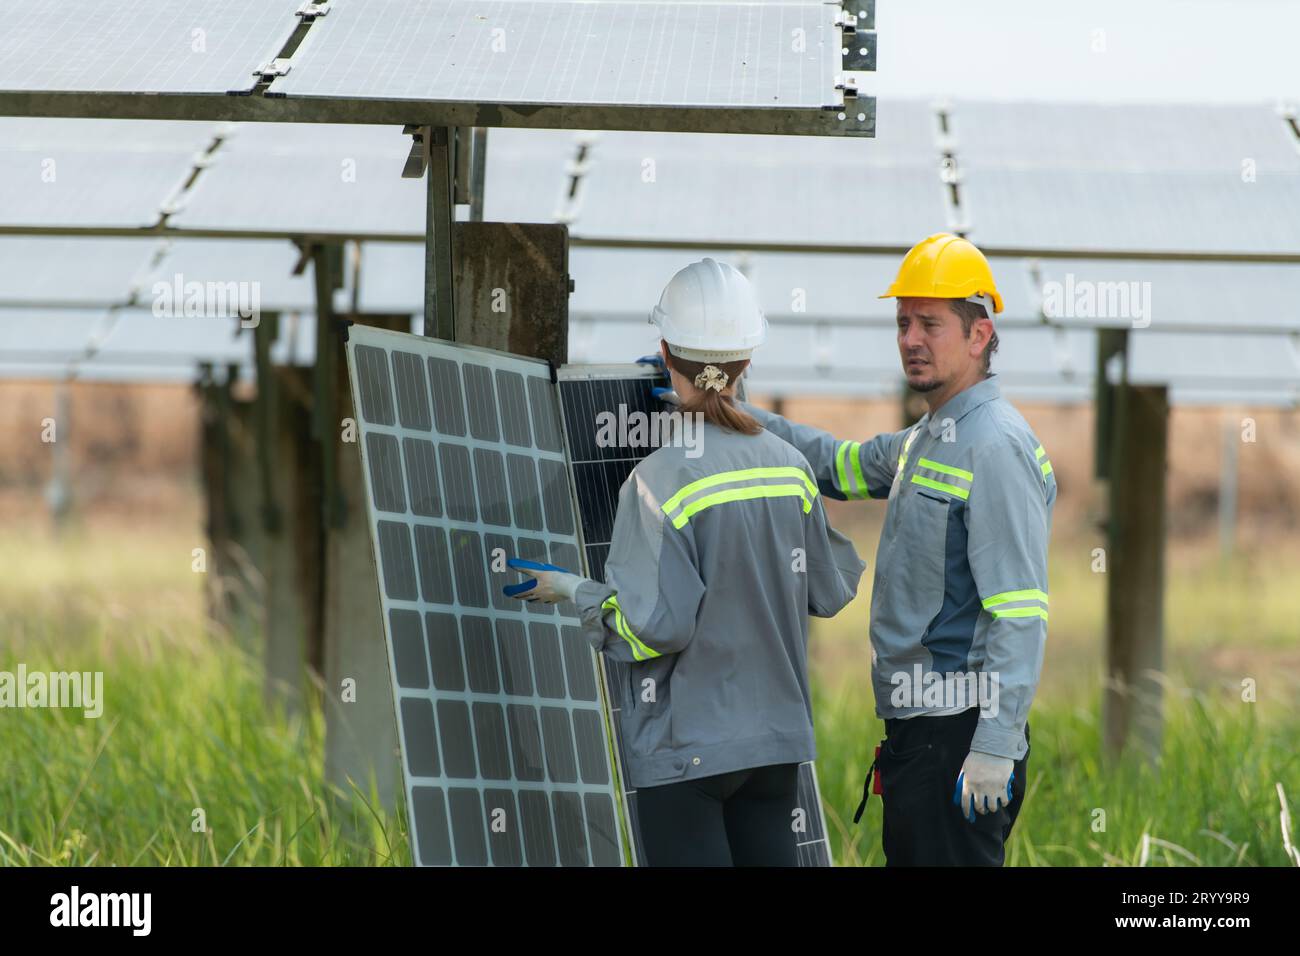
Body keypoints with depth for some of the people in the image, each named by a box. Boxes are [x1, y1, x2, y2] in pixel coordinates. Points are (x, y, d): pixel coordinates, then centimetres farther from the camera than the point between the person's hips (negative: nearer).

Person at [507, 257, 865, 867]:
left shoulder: (660, 480, -15)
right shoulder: (790, 468, 3)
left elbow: (659, 626, -17)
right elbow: (827, 594, 13)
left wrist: (577, 593, -2)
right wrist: (848, 558, 34)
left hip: (685, 747, -6)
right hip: (777, 735, 6)